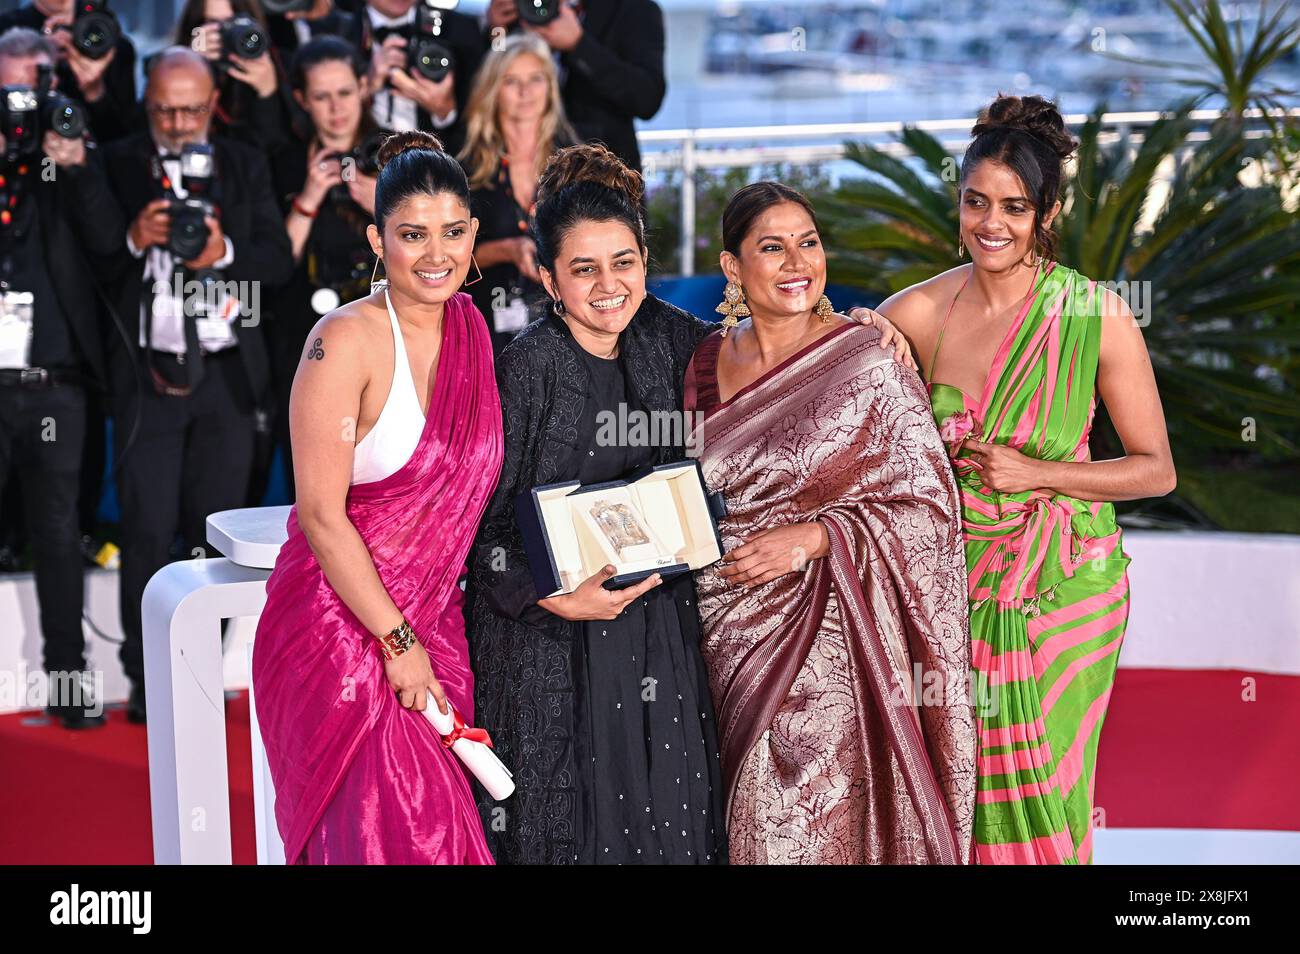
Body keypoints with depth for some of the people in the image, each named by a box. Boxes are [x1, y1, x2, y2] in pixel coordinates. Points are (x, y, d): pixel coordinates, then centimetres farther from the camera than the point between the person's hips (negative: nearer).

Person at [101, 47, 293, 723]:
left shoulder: (245, 165, 9)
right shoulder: (117, 164, 2)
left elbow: (279, 257, 1)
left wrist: (226, 252, -17)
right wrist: (134, 240, -21)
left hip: (226, 372, 2)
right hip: (146, 371, -2)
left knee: (216, 529, 6)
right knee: (147, 529, -4)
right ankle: (147, 681, 3)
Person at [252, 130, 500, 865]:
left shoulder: (474, 330, 6)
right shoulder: (347, 342, -14)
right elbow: (322, 514, -15)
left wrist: (423, 637, 9)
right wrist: (398, 641, -13)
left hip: (435, 629, 6)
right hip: (342, 632, -6)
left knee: (447, 825, 6)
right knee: (386, 837, -6)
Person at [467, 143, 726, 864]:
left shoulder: (662, 337, 2)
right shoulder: (527, 367, -14)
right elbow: (483, 523, -11)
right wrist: (559, 599, -21)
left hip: (658, 631, 5)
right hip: (554, 640, -5)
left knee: (670, 822, 8)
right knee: (573, 827, 3)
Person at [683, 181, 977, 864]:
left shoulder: (870, 365, -7)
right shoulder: (703, 364, 7)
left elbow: (930, 507, -7)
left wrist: (813, 538, -16)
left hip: (827, 646, -4)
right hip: (726, 642, 4)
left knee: (812, 832, -6)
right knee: (742, 827, 7)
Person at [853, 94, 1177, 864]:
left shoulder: (1098, 318, -10)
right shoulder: (920, 312, -4)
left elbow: (1156, 469, -5)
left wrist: (1036, 473, -17)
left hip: (1062, 592, -2)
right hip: (955, 579, 2)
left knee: (1041, 795, 4)